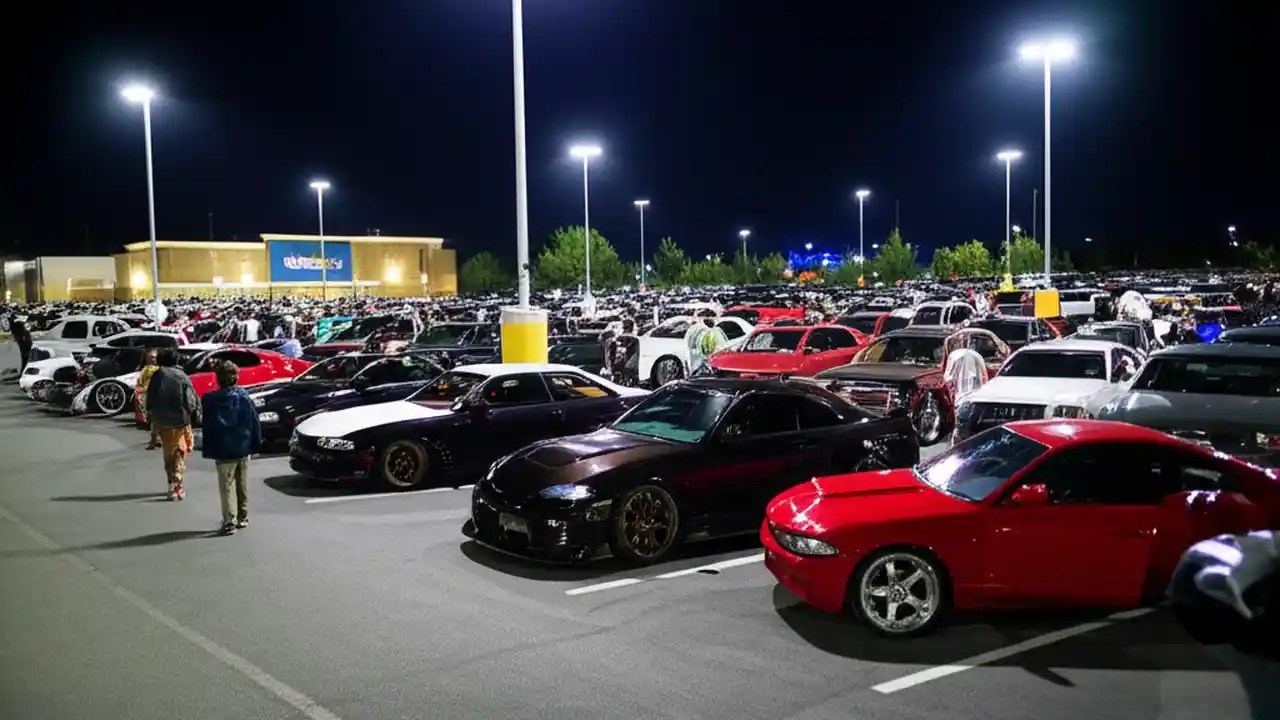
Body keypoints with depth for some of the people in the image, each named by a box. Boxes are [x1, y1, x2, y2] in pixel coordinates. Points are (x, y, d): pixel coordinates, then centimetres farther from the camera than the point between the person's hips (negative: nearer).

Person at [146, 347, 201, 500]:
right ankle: (177, 487, -8)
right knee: (179, 454, 3)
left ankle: (173, 484, 24)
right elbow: (191, 400, -9)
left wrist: (152, 418, 13)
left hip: (162, 423, 3)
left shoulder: (156, 377, -2)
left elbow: (150, 401, 2)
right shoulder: (182, 377, -9)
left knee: (168, 454, 17)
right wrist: (195, 416, 3)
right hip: (180, 421, -2)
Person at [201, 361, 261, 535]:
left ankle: (229, 522, -8)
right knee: (243, 485, 15)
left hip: (224, 451, -3)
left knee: (227, 487, -1)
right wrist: (256, 443, 9)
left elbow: (208, 427, -5)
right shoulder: (245, 397, -1)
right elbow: (255, 422, 2)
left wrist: (209, 449, 1)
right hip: (243, 449, 3)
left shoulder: (210, 400, -8)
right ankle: (243, 518, 23)